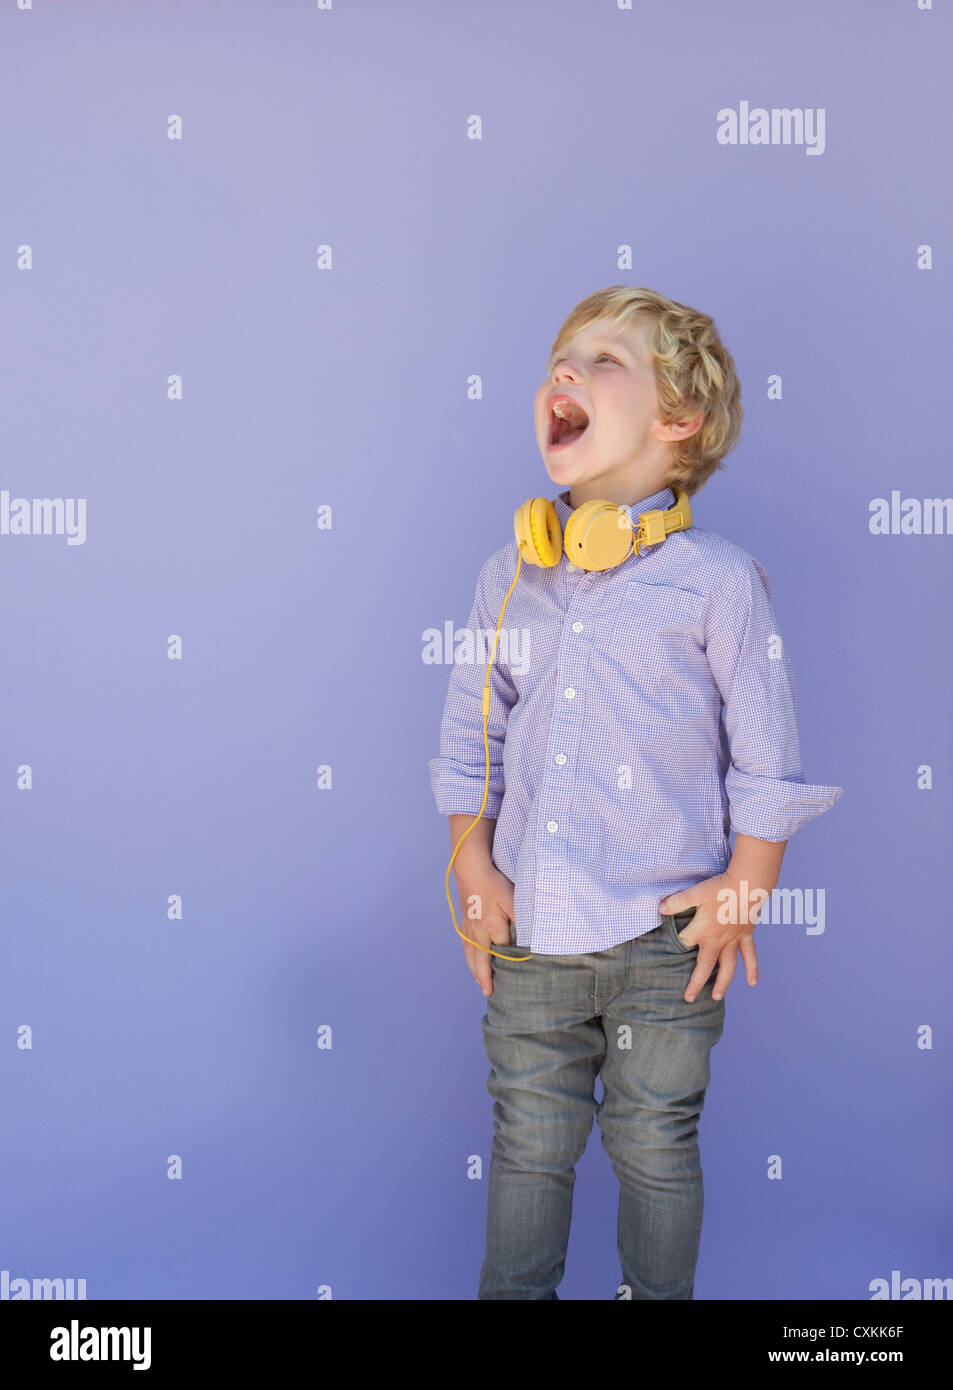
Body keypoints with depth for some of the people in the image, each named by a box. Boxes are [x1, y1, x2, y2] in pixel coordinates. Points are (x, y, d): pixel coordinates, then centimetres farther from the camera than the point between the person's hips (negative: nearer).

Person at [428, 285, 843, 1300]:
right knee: (528, 1144, 16)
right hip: (526, 932, 3)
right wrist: (473, 869, 4)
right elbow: (469, 736, 10)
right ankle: (513, 1292, 36)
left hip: (664, 934, -3)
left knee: (656, 1147, 14)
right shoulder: (510, 575, 3)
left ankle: (659, 1293, 37)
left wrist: (743, 892, -6)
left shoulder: (717, 579, -9)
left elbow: (767, 757, -5)